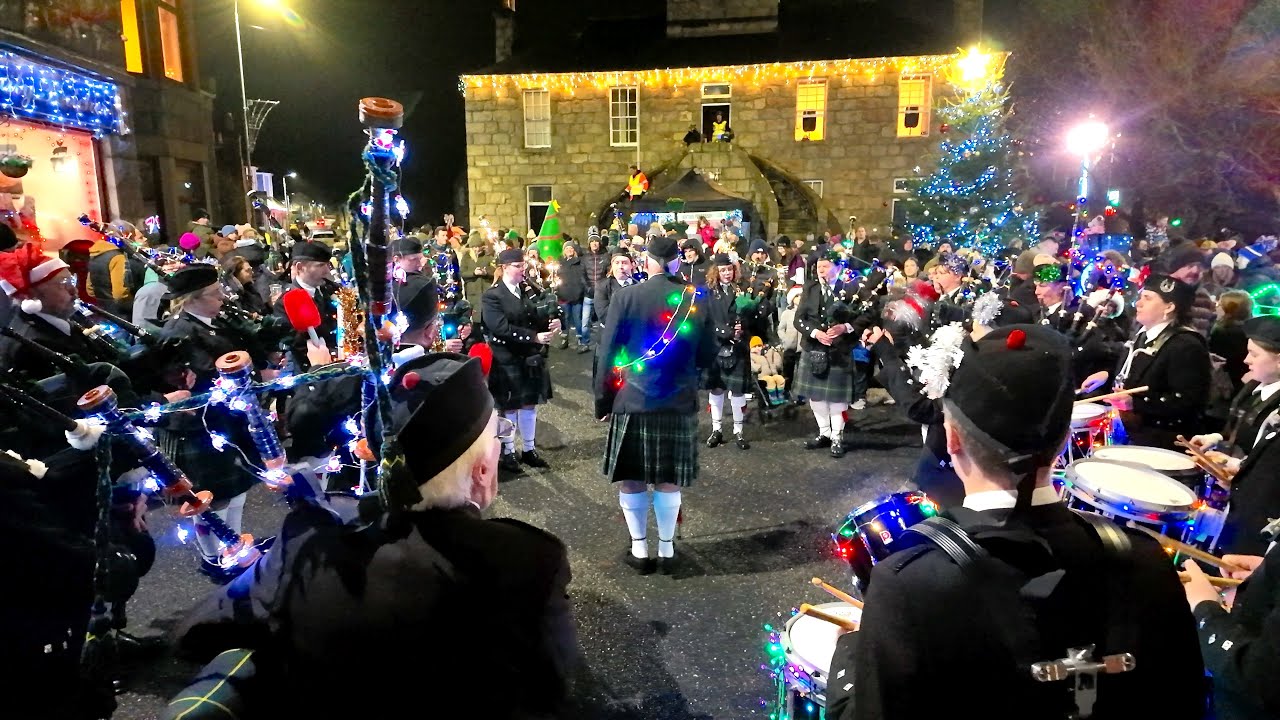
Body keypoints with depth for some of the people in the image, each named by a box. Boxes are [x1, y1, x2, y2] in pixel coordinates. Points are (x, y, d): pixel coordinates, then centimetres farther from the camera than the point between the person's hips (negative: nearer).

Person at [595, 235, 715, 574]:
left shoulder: (625, 298, -8)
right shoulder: (696, 300, -3)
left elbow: (607, 354, -7)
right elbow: (708, 356, 3)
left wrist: (602, 401, 3)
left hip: (632, 402, -2)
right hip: (679, 404, 2)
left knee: (631, 479, 12)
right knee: (668, 480, 12)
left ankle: (640, 549, 20)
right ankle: (667, 550, 22)